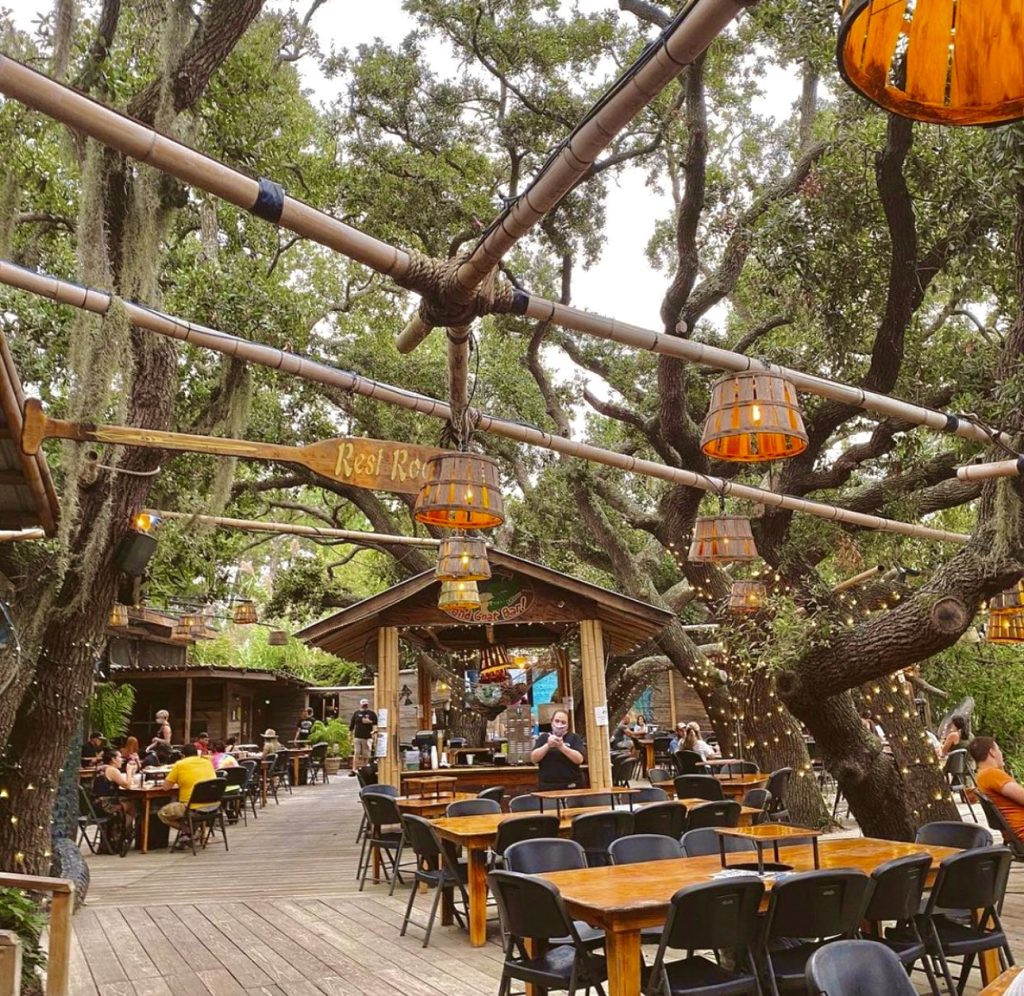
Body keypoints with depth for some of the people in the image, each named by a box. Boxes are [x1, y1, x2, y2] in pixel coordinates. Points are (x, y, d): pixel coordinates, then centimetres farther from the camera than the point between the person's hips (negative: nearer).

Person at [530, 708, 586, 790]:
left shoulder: (574, 738, 7)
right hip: (548, 787, 1)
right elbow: (533, 759, 0)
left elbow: (579, 759, -7)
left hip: (571, 786, -1)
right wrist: (548, 745, -14)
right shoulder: (544, 738, 12)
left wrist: (561, 746, -18)